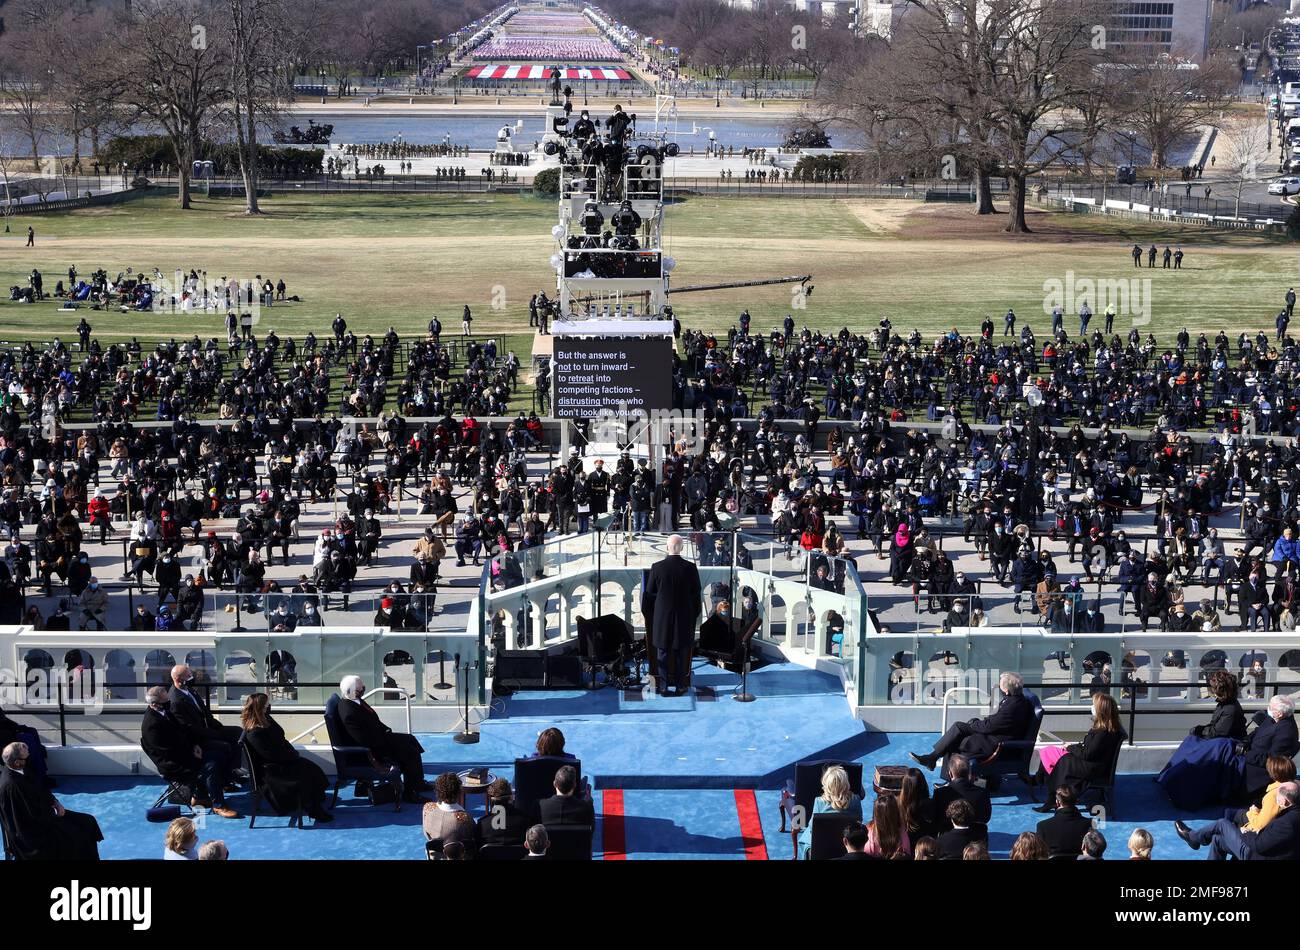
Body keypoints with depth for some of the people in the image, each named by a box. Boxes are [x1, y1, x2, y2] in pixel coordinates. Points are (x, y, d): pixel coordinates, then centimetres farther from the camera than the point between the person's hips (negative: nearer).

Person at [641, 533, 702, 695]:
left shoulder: (657, 568, -9)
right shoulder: (691, 568, -9)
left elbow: (649, 594, -1)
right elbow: (697, 594, -2)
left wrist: (648, 615, 12)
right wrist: (695, 614, 12)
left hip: (662, 617, 0)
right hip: (684, 618, 0)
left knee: (662, 652, 9)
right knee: (681, 653, 9)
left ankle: (662, 685, 10)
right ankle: (680, 686, 13)